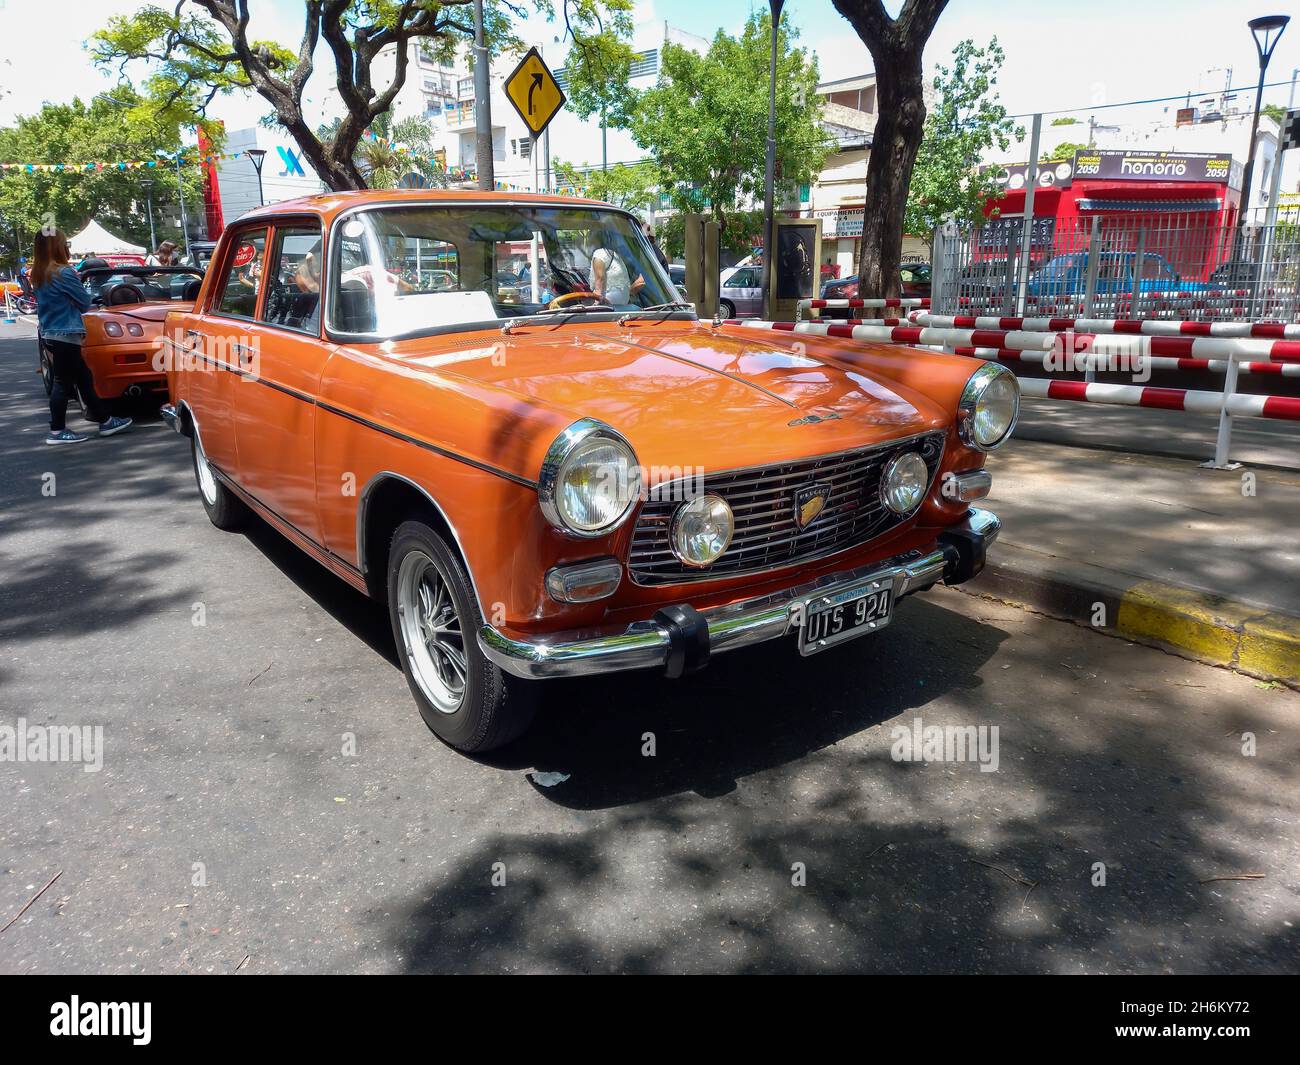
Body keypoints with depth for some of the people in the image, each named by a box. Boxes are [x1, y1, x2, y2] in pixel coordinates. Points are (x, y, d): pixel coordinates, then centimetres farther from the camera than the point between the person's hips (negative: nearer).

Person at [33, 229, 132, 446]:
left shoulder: (38, 274, 11)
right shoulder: (64, 272, -15)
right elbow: (85, 302, -8)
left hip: (49, 334, 9)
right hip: (65, 335, -9)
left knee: (84, 377, 14)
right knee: (63, 383, -4)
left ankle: (105, 421, 19)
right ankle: (57, 431, 0)